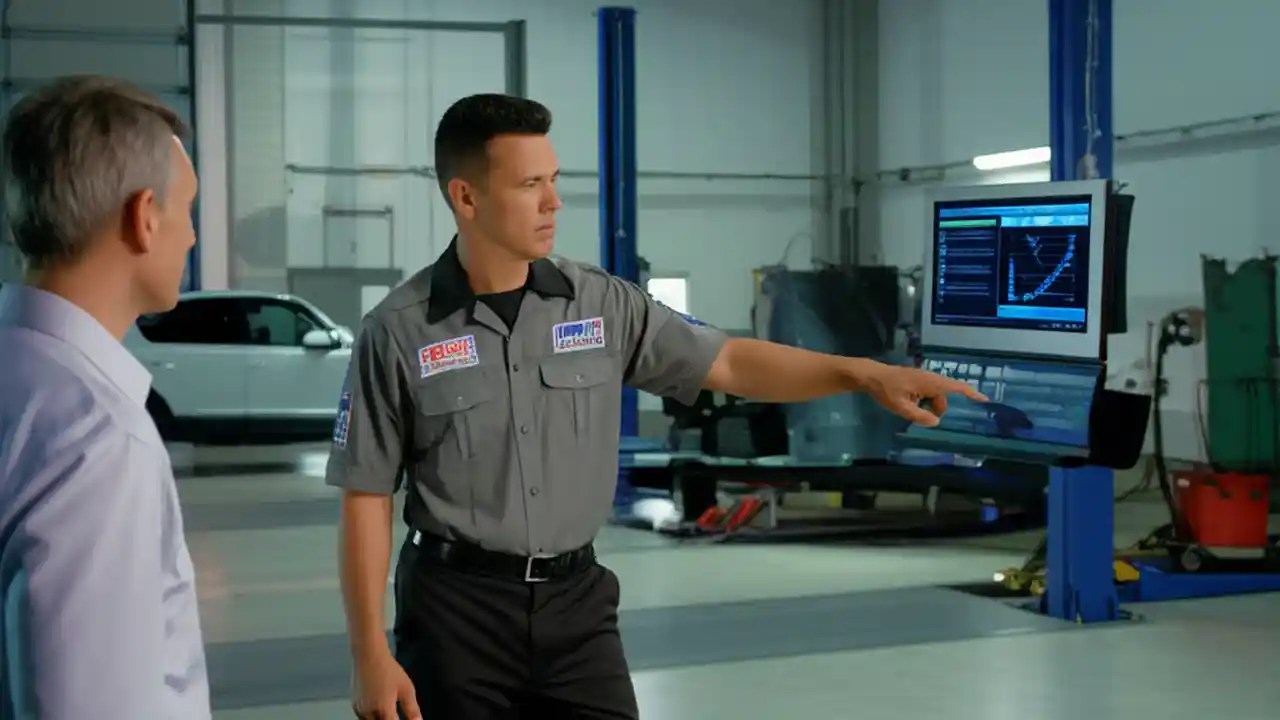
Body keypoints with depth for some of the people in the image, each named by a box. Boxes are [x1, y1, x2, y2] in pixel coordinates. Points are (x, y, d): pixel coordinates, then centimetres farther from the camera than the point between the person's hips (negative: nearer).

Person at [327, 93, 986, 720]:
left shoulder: (601, 304, 0)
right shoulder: (397, 332, -8)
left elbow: (729, 363, 3)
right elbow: (366, 499, -5)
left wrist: (865, 373, -8)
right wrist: (370, 652, -9)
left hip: (576, 602, 3)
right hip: (458, 607, -2)